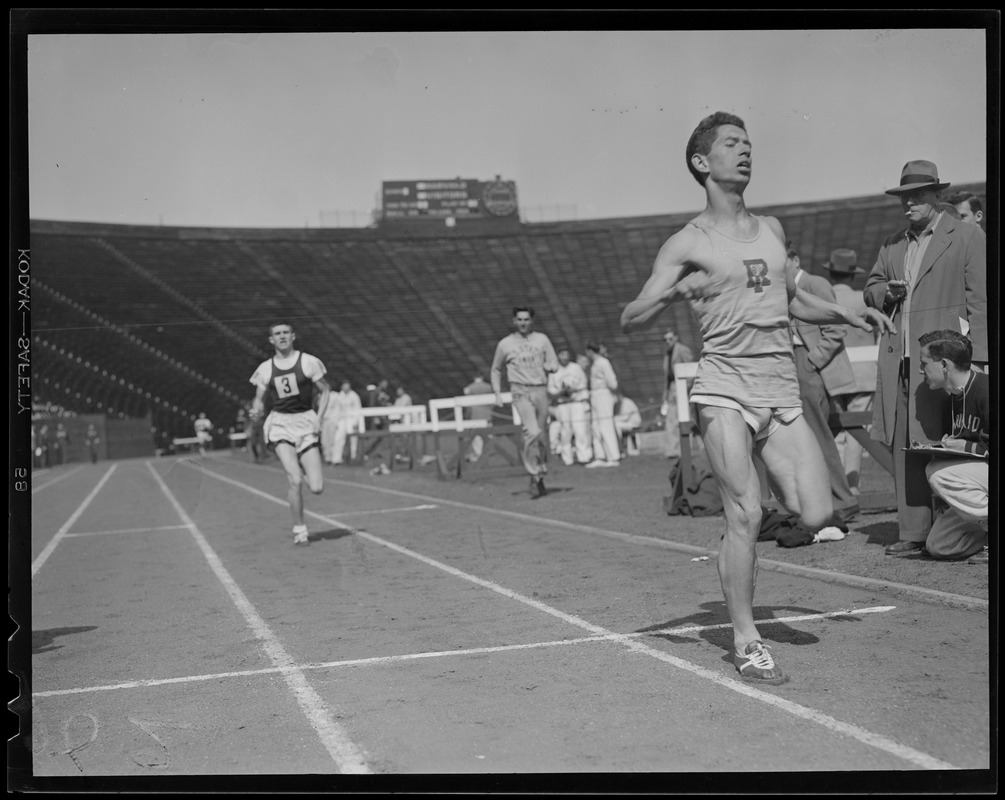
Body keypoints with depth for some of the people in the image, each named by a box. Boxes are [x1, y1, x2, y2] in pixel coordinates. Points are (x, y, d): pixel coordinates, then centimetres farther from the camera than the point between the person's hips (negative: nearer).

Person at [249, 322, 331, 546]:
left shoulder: (308, 362, -1)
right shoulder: (265, 369, 5)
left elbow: (325, 391, 6)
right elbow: (259, 398, 13)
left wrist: (318, 419, -6)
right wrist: (257, 409, -11)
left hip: (305, 421, 0)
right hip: (280, 423, 0)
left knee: (317, 487, -7)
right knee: (295, 480, -17)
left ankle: (303, 466, 30)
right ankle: (299, 531, 0)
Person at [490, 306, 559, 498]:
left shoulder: (542, 339, 10)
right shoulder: (505, 344, 7)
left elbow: (554, 364, 12)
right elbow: (496, 370, 18)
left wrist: (547, 366, -11)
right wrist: (497, 393, 9)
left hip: (541, 391, 3)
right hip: (521, 392, -3)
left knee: (542, 436, 5)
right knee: (532, 432, -22)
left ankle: (540, 477, 19)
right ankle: (534, 476, -15)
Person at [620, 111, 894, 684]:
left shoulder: (772, 230, 17)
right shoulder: (688, 245, 1)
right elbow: (630, 320, -4)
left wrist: (843, 314, 17)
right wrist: (671, 293, -22)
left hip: (784, 394, 5)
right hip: (726, 391, -5)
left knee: (817, 516, -6)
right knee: (745, 516, -11)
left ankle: (748, 531, 26)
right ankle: (746, 641, 3)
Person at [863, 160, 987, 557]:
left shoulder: (967, 236, 3)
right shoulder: (892, 245, 19)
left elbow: (980, 299, -3)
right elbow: (870, 290, 26)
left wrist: (975, 359, -11)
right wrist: (885, 290, 1)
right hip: (898, 358, 5)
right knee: (903, 447, 3)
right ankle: (913, 532, 7)